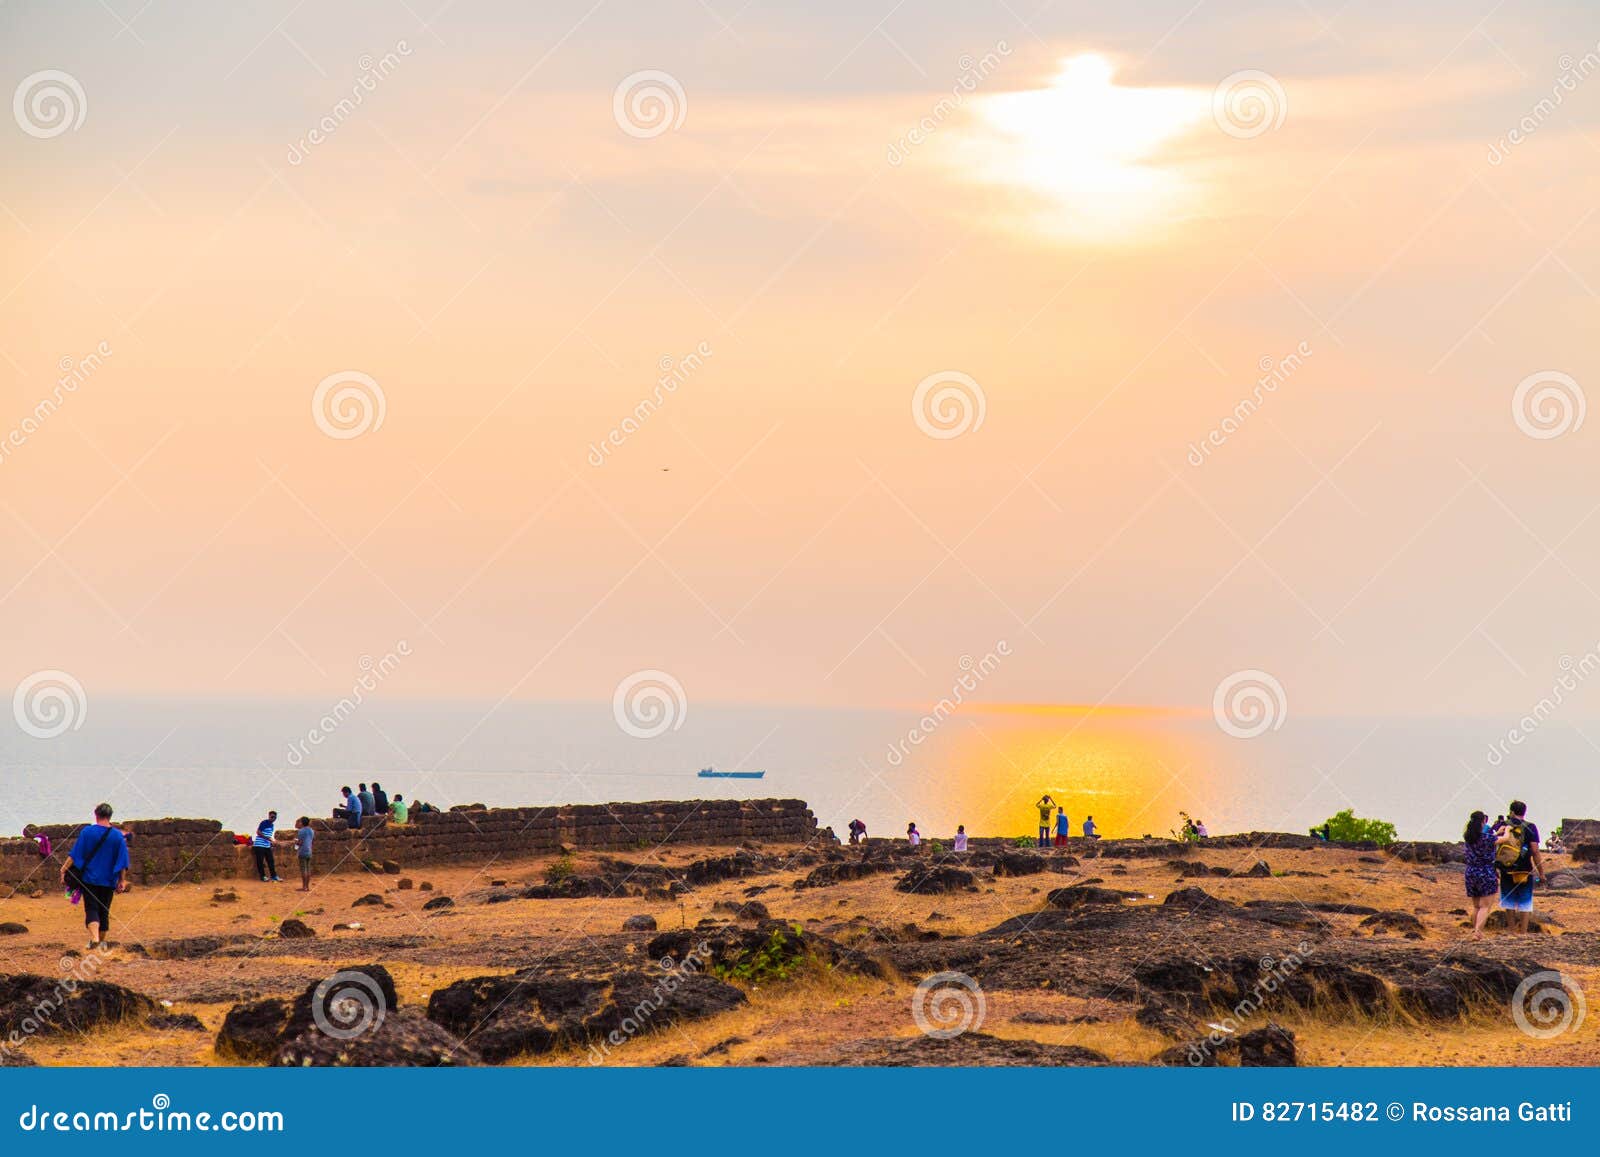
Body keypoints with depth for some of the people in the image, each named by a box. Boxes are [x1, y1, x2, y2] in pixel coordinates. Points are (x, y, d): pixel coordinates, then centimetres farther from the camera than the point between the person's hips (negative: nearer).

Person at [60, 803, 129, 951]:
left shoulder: (87, 832, -5)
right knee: (104, 910, 14)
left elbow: (75, 854, -7)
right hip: (108, 880, 2)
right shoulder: (118, 836, -1)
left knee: (91, 908, -5)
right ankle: (102, 940, 21)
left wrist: (64, 869, -2)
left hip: (89, 878, -2)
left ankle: (94, 937, -27)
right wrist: (122, 880, 10)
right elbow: (122, 861, 2)